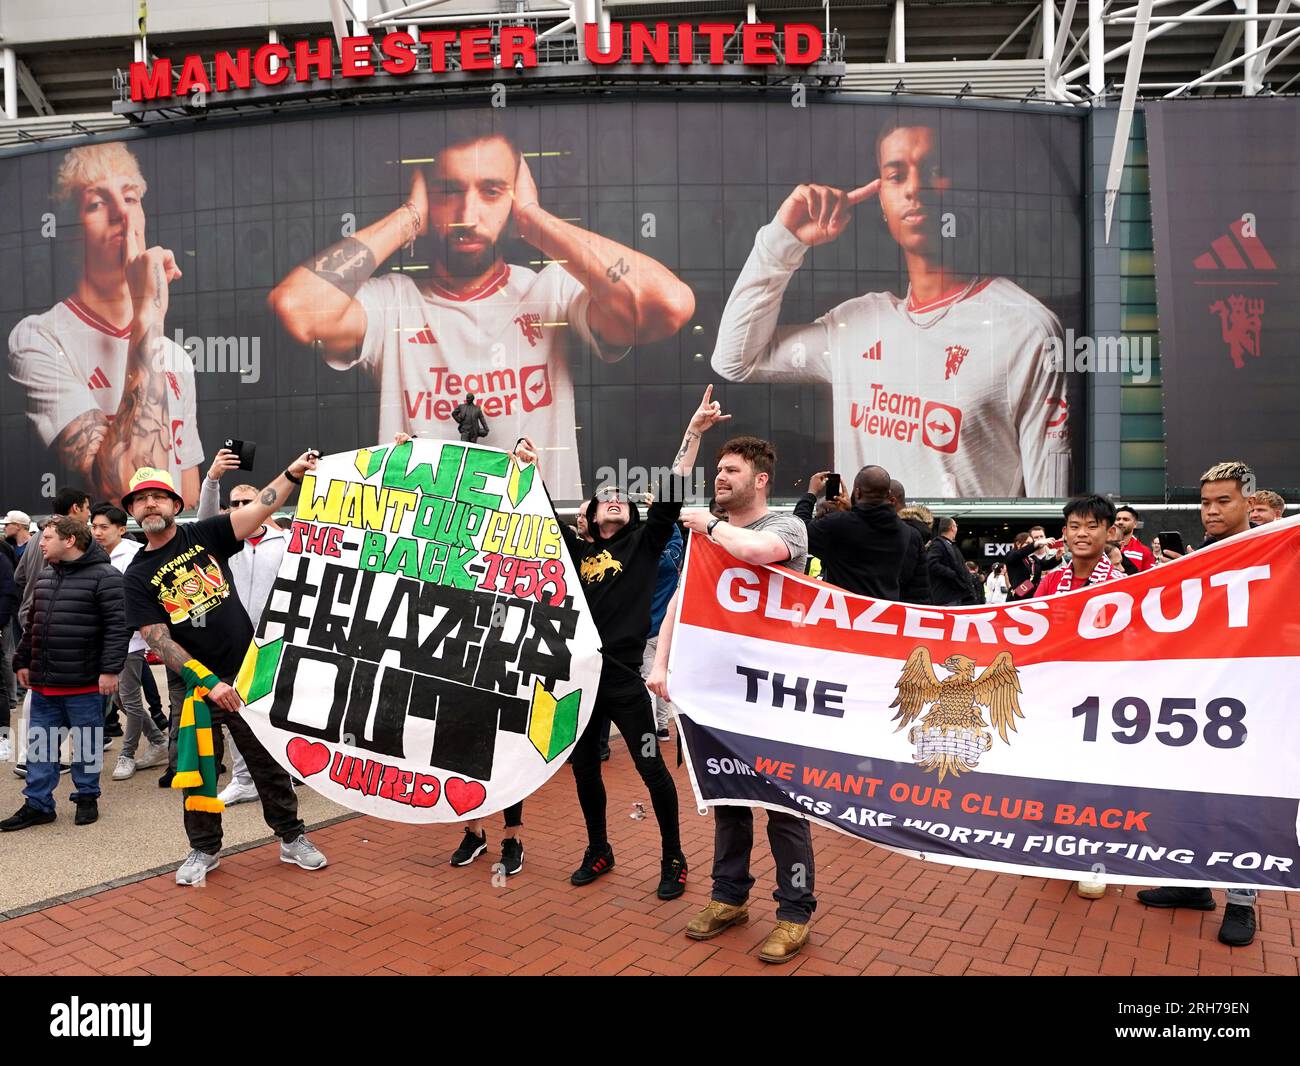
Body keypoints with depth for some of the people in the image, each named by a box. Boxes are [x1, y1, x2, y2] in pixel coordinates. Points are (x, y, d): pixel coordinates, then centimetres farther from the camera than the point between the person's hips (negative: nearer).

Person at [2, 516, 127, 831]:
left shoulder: (104, 577, -12)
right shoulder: (44, 577, 13)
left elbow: (118, 626, -16)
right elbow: (32, 625, 22)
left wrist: (109, 669, -20)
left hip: (84, 685, -7)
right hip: (43, 682, 7)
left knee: (87, 744, 7)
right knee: (40, 744, 11)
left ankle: (87, 797, 22)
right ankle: (38, 804, 21)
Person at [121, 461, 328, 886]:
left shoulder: (204, 534, 1)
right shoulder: (138, 575, -1)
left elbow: (257, 511, -13)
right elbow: (158, 640, -8)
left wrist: (292, 474, -29)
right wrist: (207, 681, -18)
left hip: (248, 673, 0)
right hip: (195, 683, 0)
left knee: (269, 762, 8)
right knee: (197, 770, 9)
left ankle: (291, 838, 21)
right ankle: (204, 849, 28)